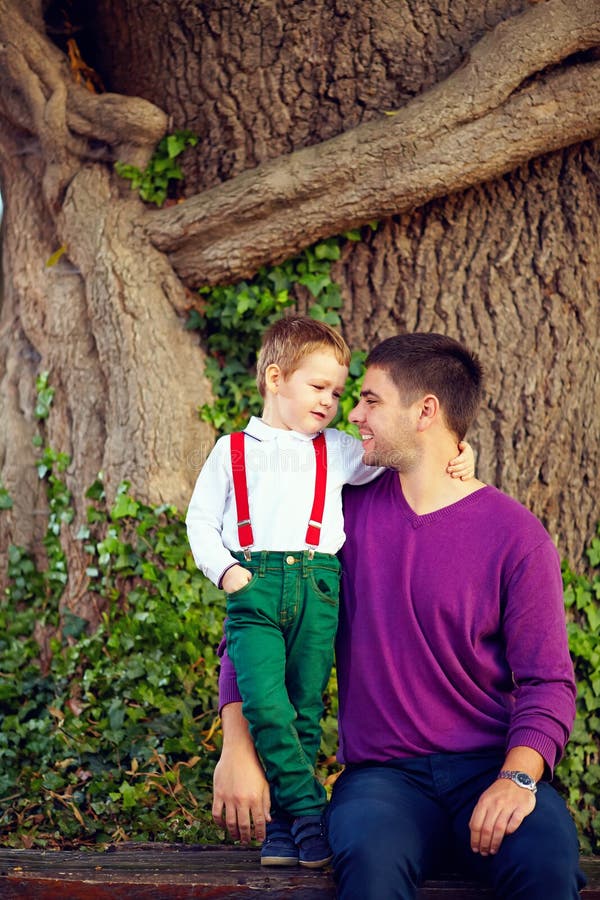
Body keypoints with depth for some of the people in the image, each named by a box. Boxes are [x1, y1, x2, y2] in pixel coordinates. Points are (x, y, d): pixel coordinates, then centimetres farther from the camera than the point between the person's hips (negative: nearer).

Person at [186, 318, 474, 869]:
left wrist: (451, 459, 2)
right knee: (264, 703, -17)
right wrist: (224, 570, -1)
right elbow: (201, 519, 15)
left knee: (306, 710, 1)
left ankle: (285, 824, 10)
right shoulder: (234, 450, 16)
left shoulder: (337, 450, 21)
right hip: (254, 586, -2)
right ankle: (309, 809, -7)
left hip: (317, 589, 2)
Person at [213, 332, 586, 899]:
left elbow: (547, 681, -1)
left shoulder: (516, 536, 0)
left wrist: (518, 777, -20)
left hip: (489, 767, 0)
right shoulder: (349, 511, 7)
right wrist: (237, 749, -4)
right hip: (381, 774, 1)